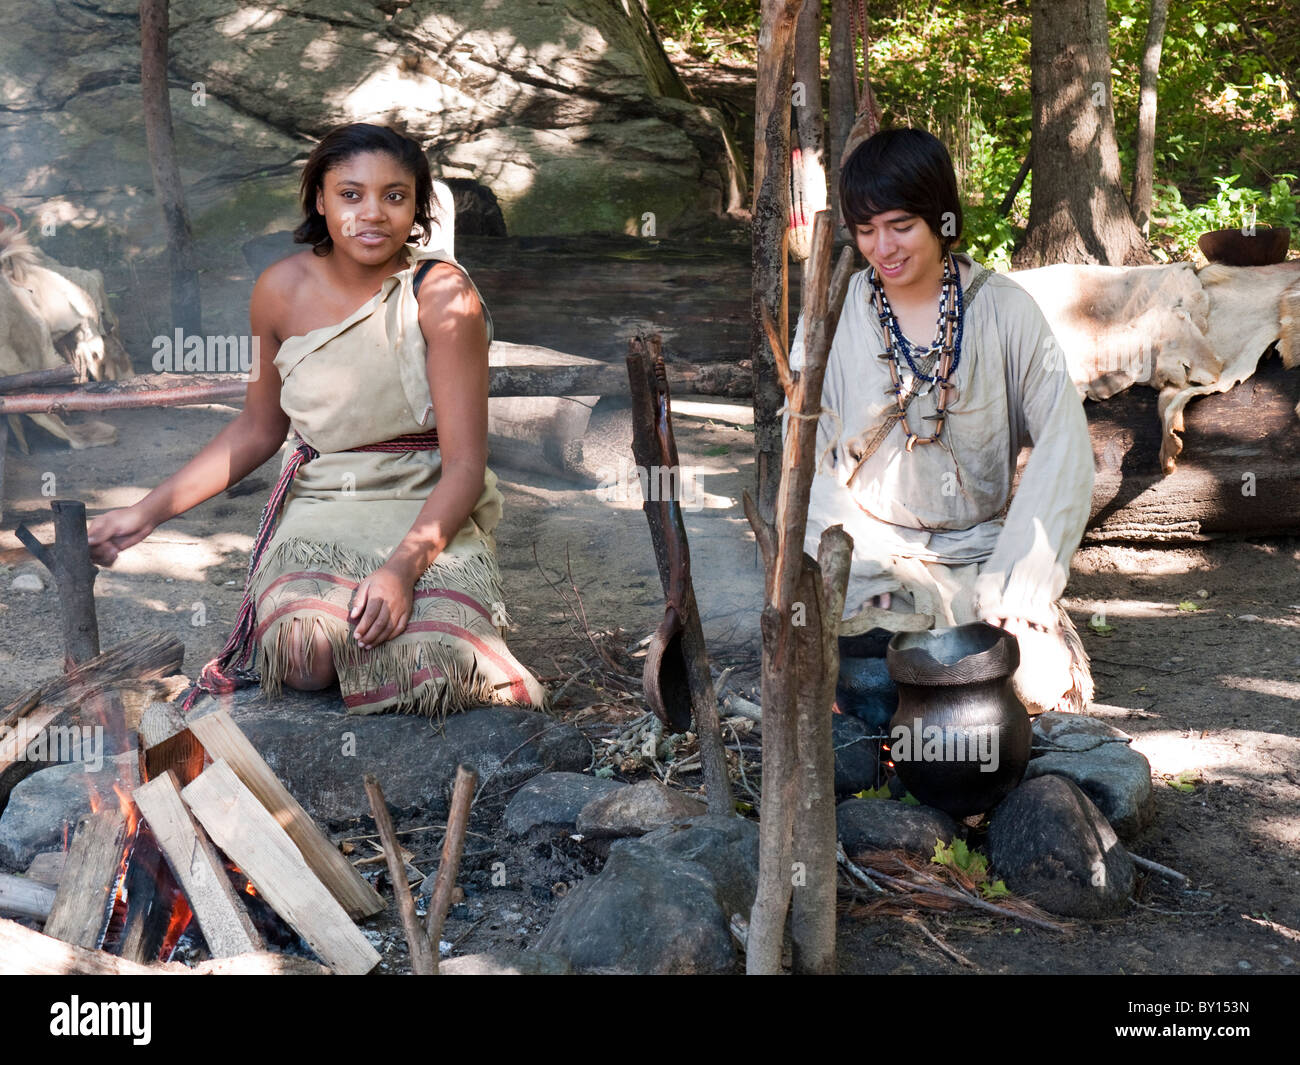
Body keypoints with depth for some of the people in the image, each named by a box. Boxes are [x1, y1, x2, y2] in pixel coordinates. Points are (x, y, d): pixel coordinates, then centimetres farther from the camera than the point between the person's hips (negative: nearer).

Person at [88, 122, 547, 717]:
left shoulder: (442, 294, -11)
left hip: (430, 508, -2)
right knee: (306, 659, -29)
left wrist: (404, 565, -30)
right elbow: (259, 429, 16)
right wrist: (148, 511, 10)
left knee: (431, 672, -30)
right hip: (319, 507, 2)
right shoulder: (282, 290, 0)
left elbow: (464, 466, -13)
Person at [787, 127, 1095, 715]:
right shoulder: (833, 314, 0)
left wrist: (1017, 589, -13)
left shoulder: (1004, 309, -2)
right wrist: (850, 571, -14)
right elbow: (807, 459, 0)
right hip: (870, 550, -1)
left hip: (979, 550, 1)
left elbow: (1064, 443, -4)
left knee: (1049, 686, -21)